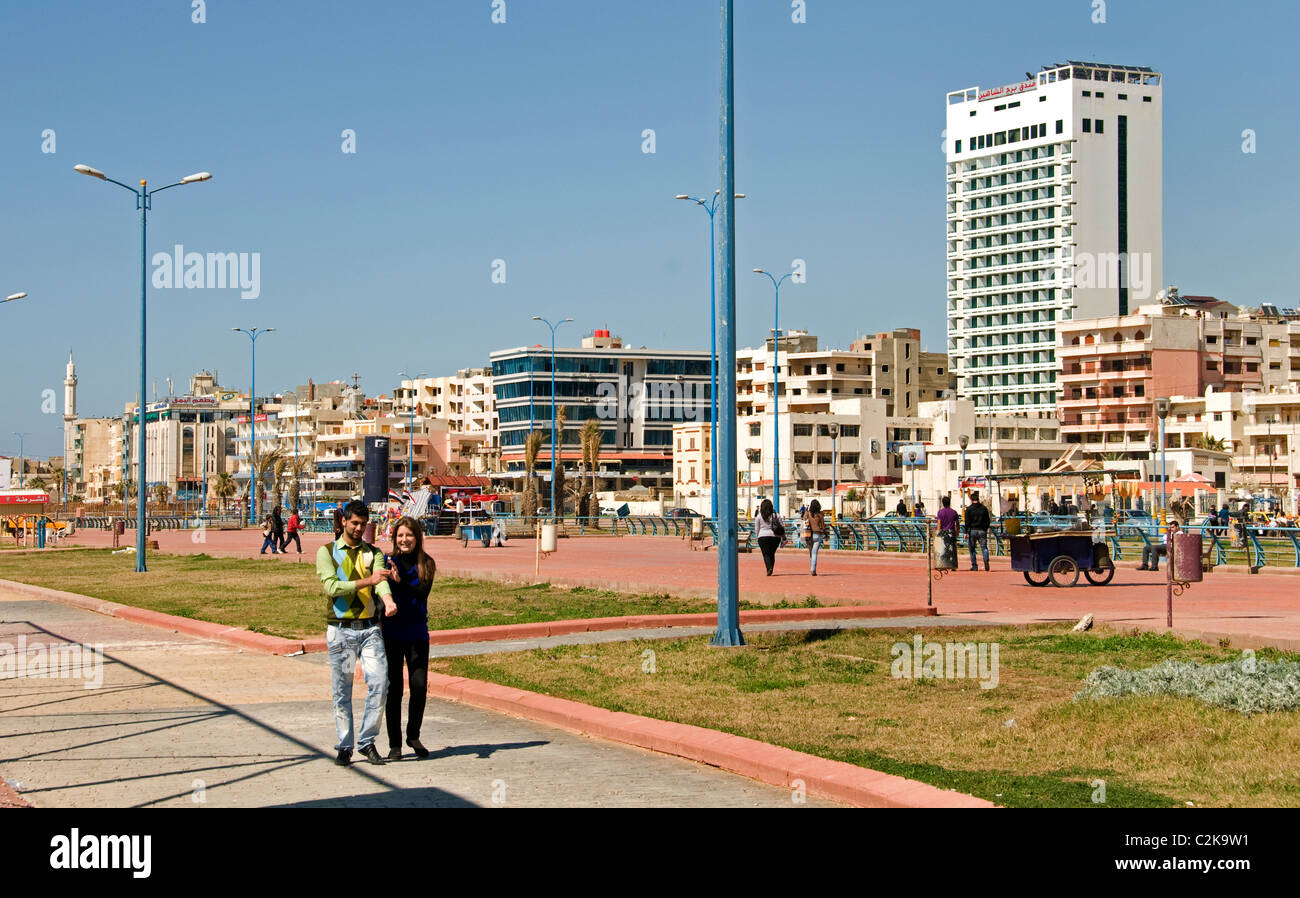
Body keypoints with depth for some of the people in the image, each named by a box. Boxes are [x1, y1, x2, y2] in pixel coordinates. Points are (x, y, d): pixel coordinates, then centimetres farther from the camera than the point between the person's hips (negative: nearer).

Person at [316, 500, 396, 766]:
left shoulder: (373, 553, 12)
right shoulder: (327, 552, 5)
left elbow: (381, 579, -8)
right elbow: (331, 586, -11)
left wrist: (388, 600, -31)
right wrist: (366, 581, -22)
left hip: (370, 627, 2)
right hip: (340, 629, -2)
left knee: (379, 684, -8)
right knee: (342, 692, 2)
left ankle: (367, 741, 6)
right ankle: (344, 747, 12)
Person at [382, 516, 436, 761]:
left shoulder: (426, 564, 3)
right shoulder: (387, 562, 1)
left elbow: (422, 592, -12)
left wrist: (400, 582, -27)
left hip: (417, 632, 1)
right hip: (391, 632, -1)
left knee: (419, 684, -5)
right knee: (393, 688, 0)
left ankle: (413, 736, 17)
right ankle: (394, 744, 9)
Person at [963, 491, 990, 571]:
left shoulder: (969, 509, -3)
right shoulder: (984, 508, 6)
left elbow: (967, 522, -6)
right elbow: (987, 521, 9)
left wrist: (966, 532, -3)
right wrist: (986, 530, 20)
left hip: (972, 531, -2)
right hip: (982, 531, 2)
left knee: (972, 549, 8)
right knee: (984, 547, 1)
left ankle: (974, 566, 6)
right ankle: (986, 560, -27)